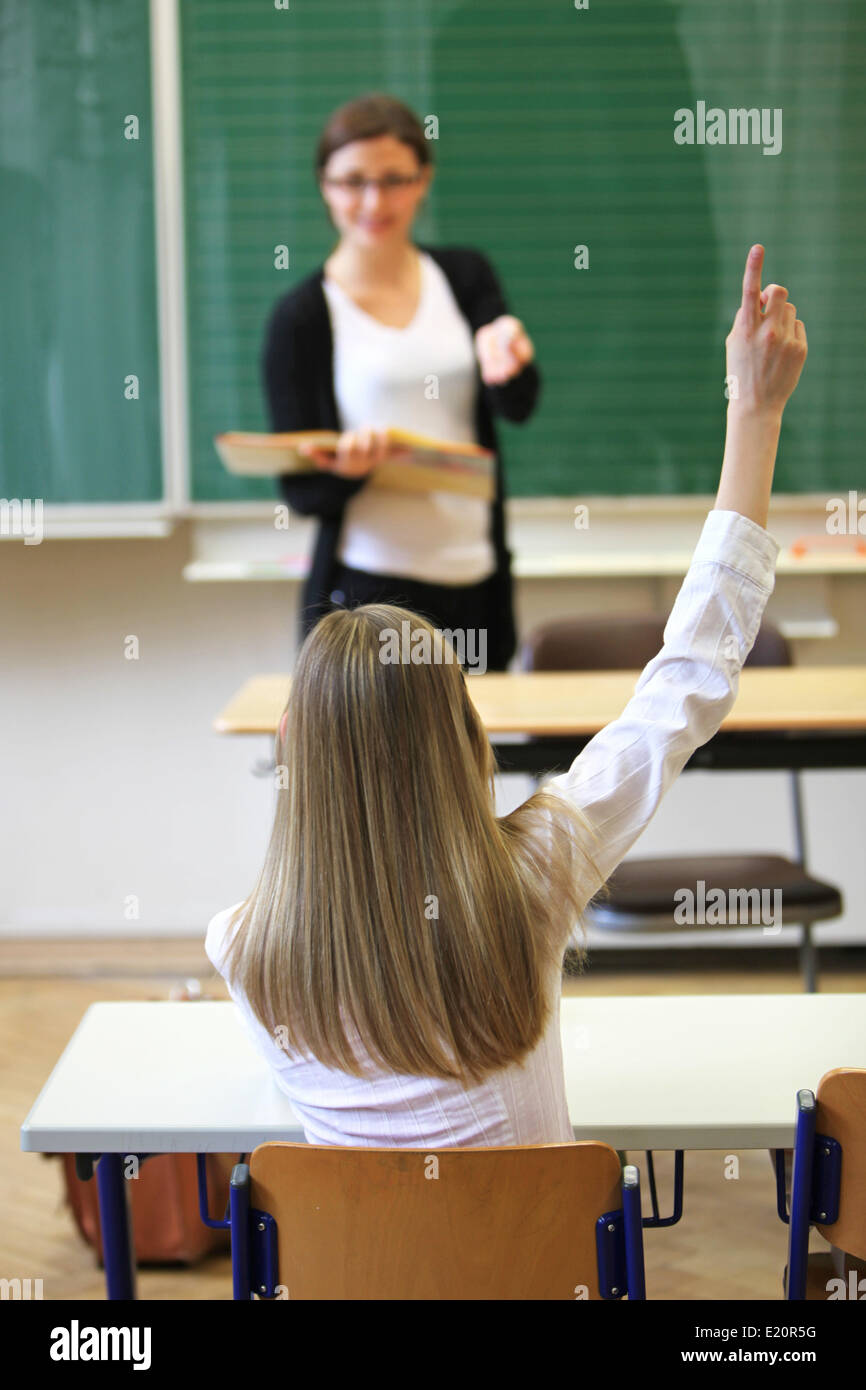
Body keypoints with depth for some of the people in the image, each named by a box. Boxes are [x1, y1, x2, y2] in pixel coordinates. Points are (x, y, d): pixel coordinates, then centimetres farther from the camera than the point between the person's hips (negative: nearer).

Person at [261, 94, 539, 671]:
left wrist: (506, 365, -28)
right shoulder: (302, 317, -1)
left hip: (475, 583, 3)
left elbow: (520, 405, -6)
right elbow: (299, 490, -2)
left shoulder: (465, 276, 9)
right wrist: (346, 468, -23)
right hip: (366, 590, -3)